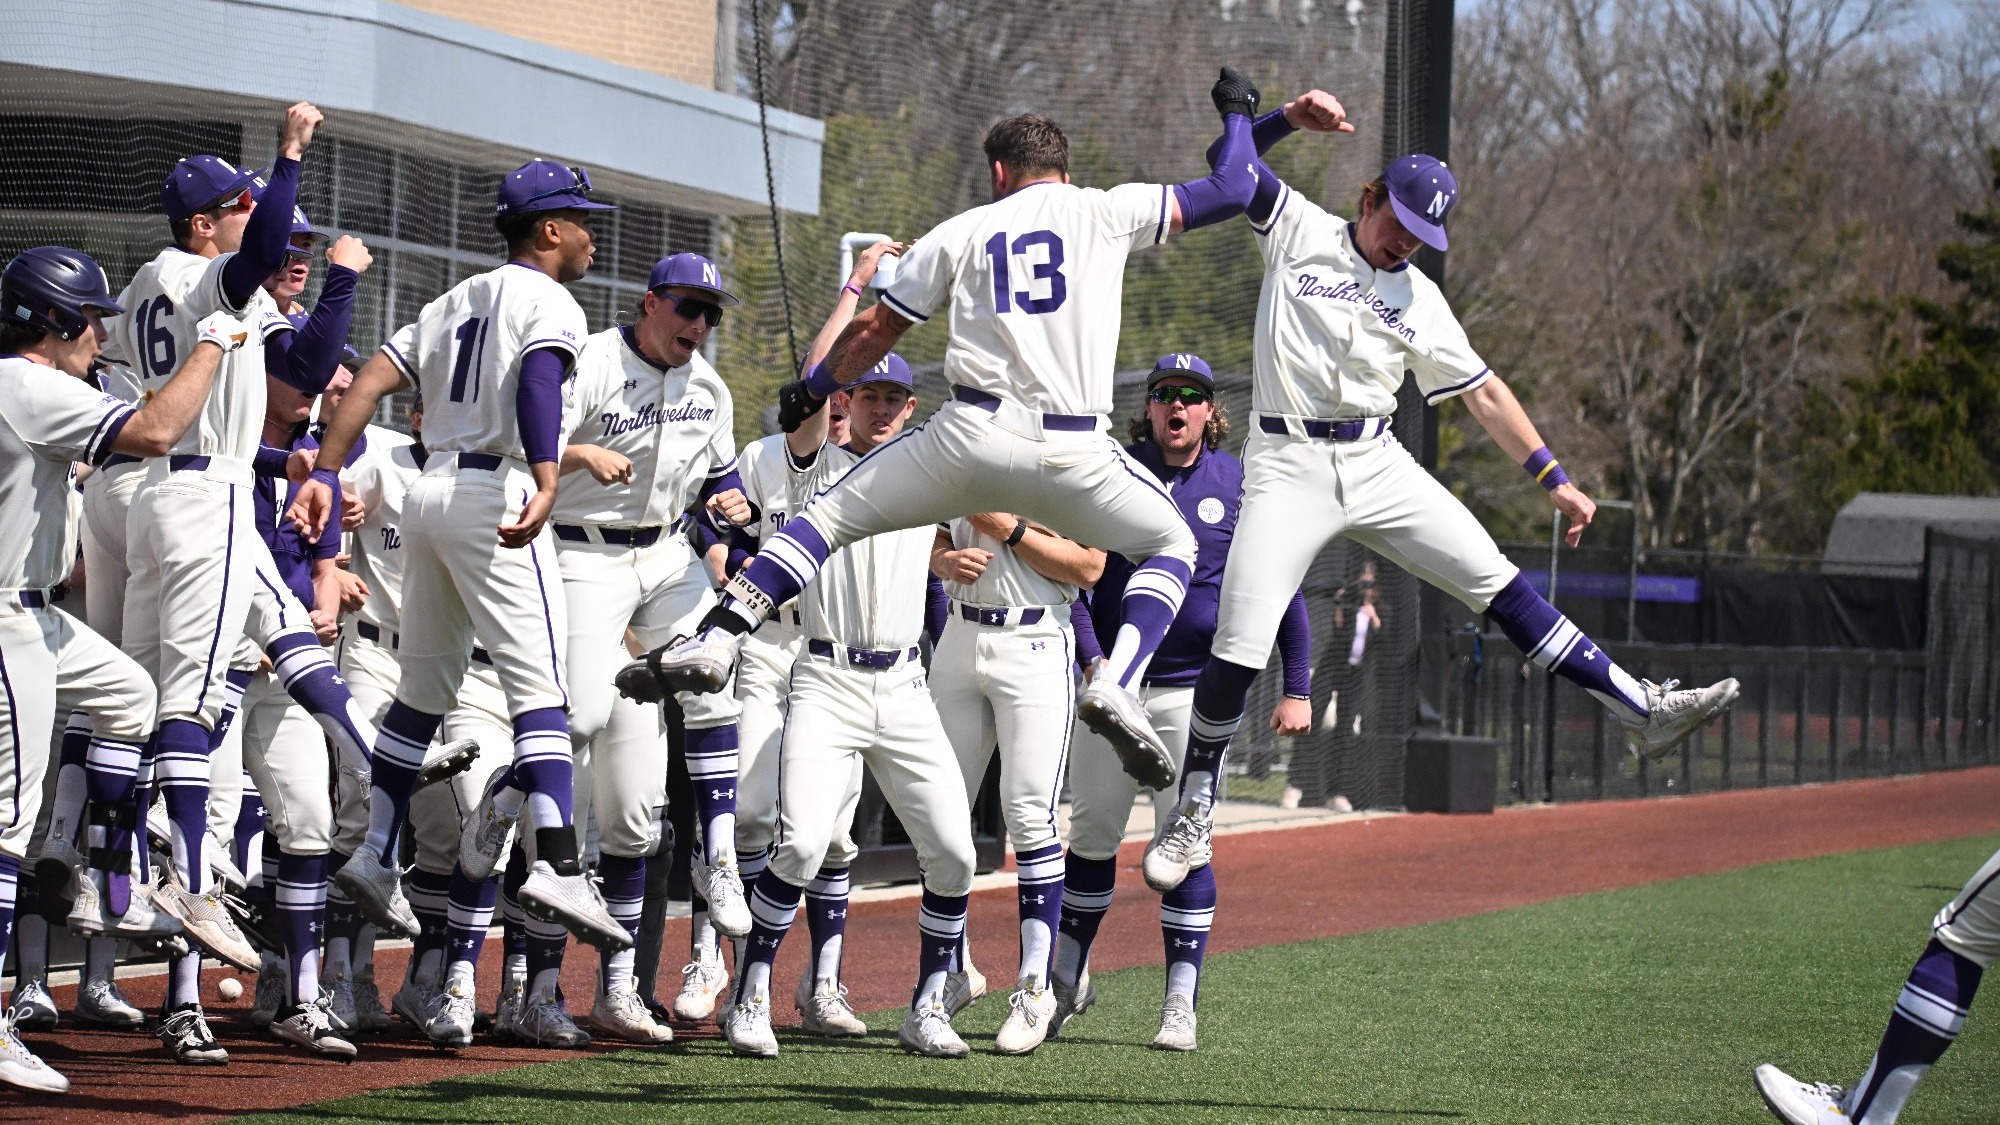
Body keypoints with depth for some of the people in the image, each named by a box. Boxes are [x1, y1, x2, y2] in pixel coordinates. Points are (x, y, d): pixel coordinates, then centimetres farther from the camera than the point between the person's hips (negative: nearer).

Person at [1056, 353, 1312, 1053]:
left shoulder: (1240, 487, 0)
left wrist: (1297, 690, -1)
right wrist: (1093, 659, -17)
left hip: (1194, 690, -1)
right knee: (1093, 835, 6)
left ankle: (1181, 1005, -3)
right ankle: (1068, 976, 22)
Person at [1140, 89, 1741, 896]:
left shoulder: (1421, 301, 12)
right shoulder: (1299, 232, 4)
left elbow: (1484, 393, 14)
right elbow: (1230, 161, -4)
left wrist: (1554, 478, 8)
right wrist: (1291, 118, -21)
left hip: (1377, 466, 3)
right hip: (1287, 467, -3)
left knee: (1499, 586, -5)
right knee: (1237, 648, -11)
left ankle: (1641, 711, -5)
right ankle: (1193, 814, 4)